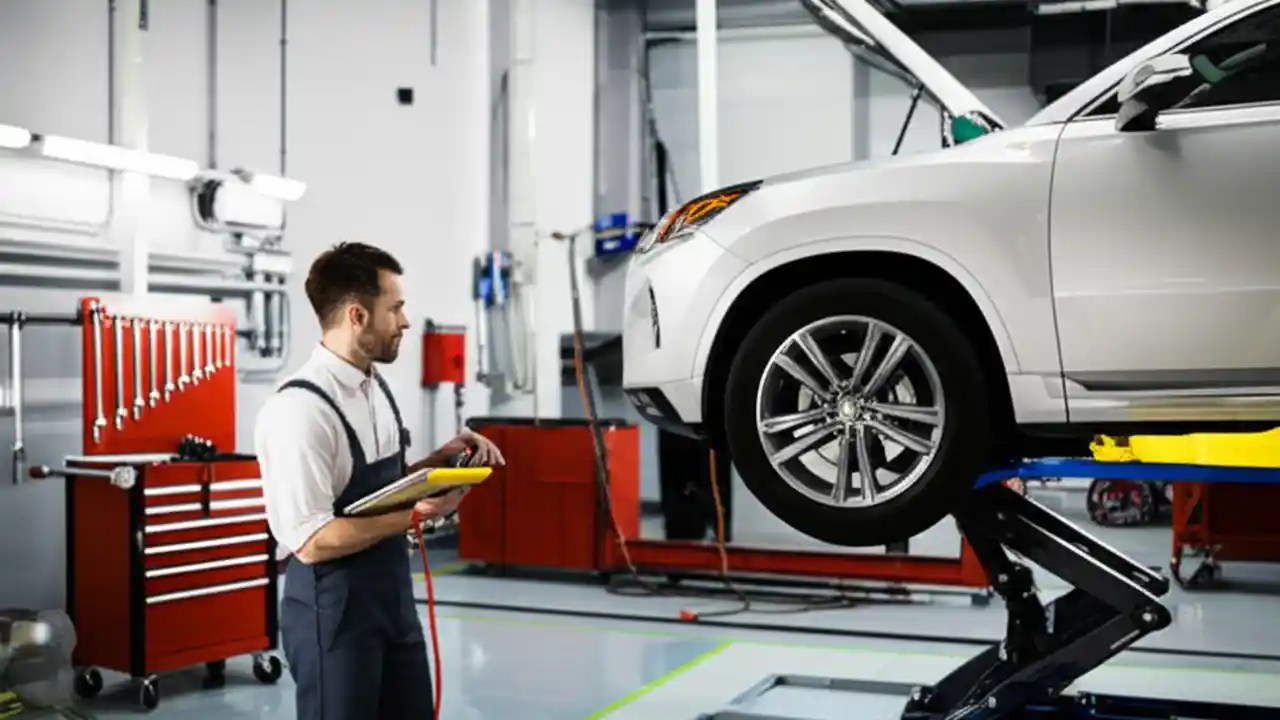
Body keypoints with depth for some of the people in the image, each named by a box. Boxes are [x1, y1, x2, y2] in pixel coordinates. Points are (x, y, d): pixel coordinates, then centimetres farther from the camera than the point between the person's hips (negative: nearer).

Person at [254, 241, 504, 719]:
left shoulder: (375, 387, 6)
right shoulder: (300, 410, -22)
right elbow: (312, 541, -24)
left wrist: (440, 460, 2)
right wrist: (416, 515, -24)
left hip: (394, 601, 8)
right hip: (334, 613, -8)